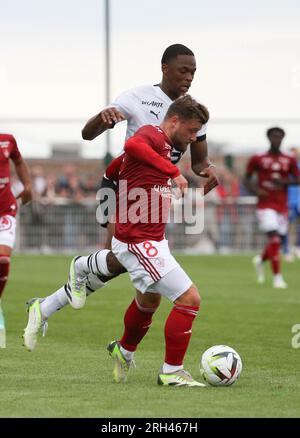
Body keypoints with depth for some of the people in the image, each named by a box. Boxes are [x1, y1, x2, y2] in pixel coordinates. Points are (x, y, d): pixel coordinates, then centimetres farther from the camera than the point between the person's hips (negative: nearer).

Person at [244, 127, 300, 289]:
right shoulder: (257, 159, 1)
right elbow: (247, 178, 8)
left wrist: (284, 182, -12)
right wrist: (255, 190, -11)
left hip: (282, 206, 4)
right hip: (265, 204, -4)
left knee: (276, 241, 8)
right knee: (274, 238, -16)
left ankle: (260, 260, 41)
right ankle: (277, 276, -14)